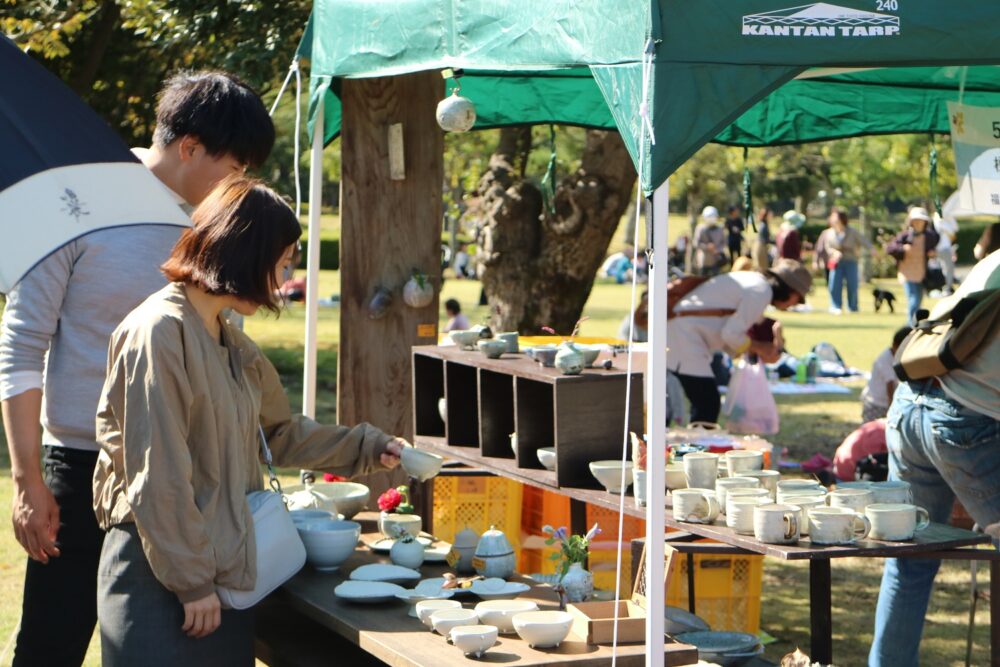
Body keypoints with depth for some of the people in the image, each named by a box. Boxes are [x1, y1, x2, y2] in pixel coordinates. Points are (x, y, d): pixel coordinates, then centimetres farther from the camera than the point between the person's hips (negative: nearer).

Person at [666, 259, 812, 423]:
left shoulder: (753, 281, 18)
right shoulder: (762, 291, -12)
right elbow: (731, 334, -17)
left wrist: (761, 350, 6)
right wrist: (759, 348, -1)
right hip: (684, 335, -10)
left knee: (705, 404, 14)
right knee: (708, 405, -12)